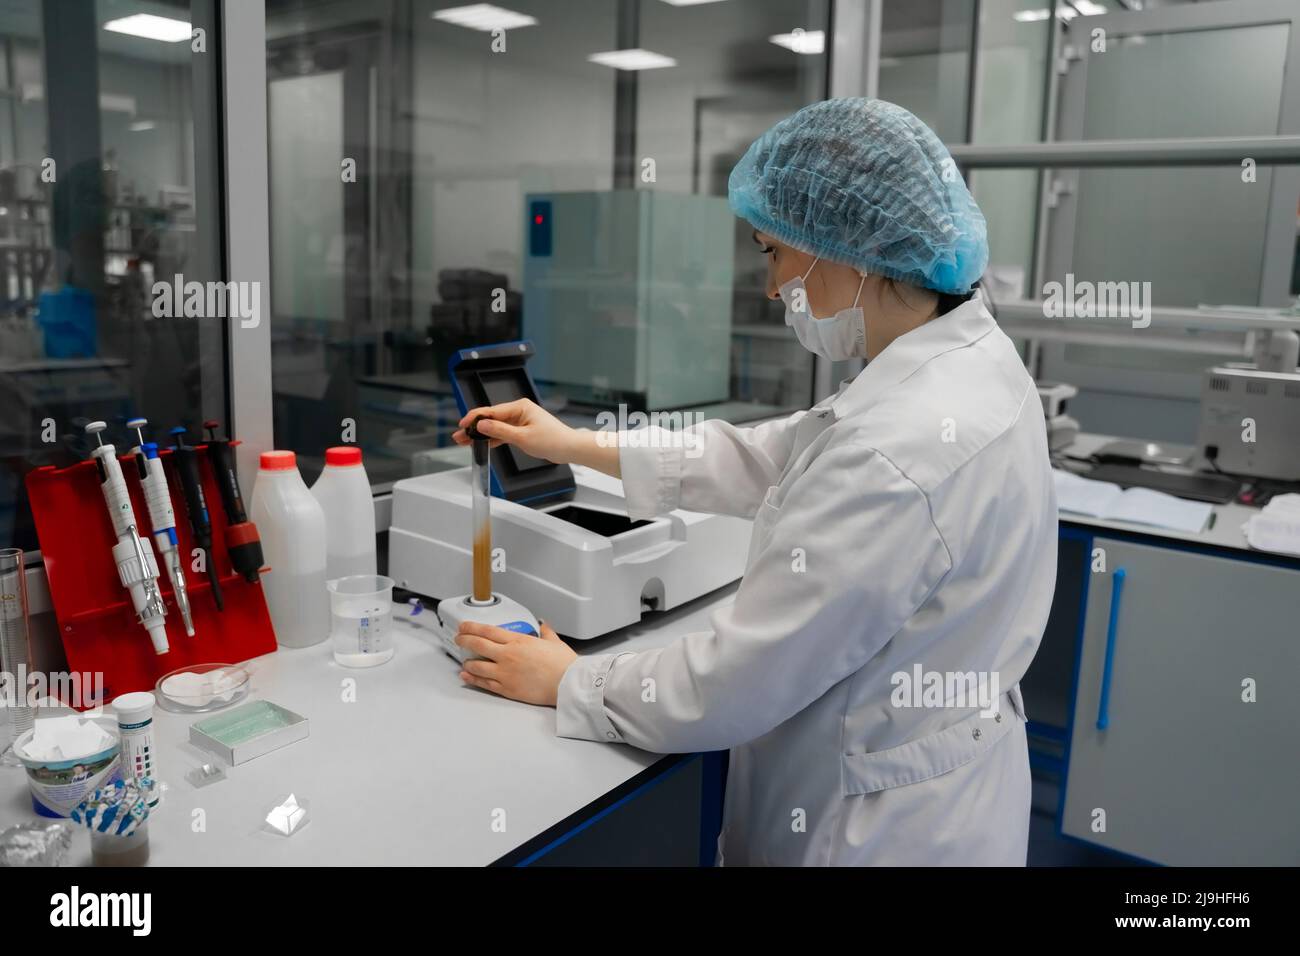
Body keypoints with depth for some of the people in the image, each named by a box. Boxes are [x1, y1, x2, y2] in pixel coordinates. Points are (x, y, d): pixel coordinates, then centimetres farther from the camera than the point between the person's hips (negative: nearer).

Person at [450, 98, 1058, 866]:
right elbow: (774, 459, 7)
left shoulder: (899, 456, -33)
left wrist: (567, 683, -9)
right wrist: (581, 446, 8)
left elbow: (734, 683, -25)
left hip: (888, 823, -8)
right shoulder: (960, 353, -3)